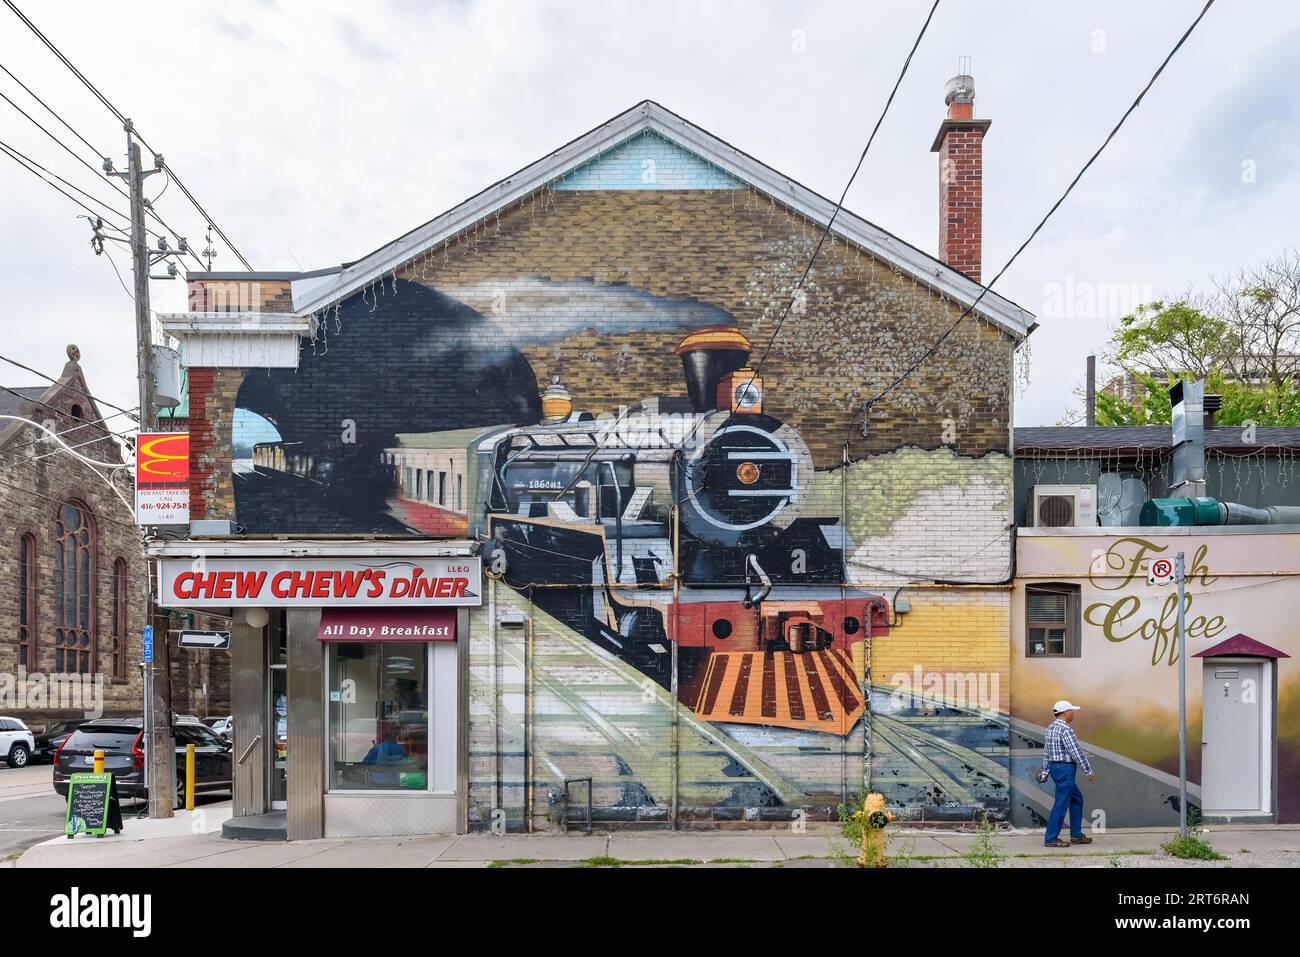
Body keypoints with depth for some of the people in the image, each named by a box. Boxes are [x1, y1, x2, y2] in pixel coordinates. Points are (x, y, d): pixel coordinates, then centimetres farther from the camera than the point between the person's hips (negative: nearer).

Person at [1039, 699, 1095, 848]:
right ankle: (1051, 839, -1)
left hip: (1055, 767, 10)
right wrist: (1089, 771, -11)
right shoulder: (1066, 729, -18)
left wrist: (1045, 771, 20)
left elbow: (1046, 752, 16)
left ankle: (1076, 835, 24)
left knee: (1077, 799, 20)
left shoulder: (1051, 727, 12)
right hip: (1065, 769, -10)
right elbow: (1077, 752, -19)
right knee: (1061, 804, -4)